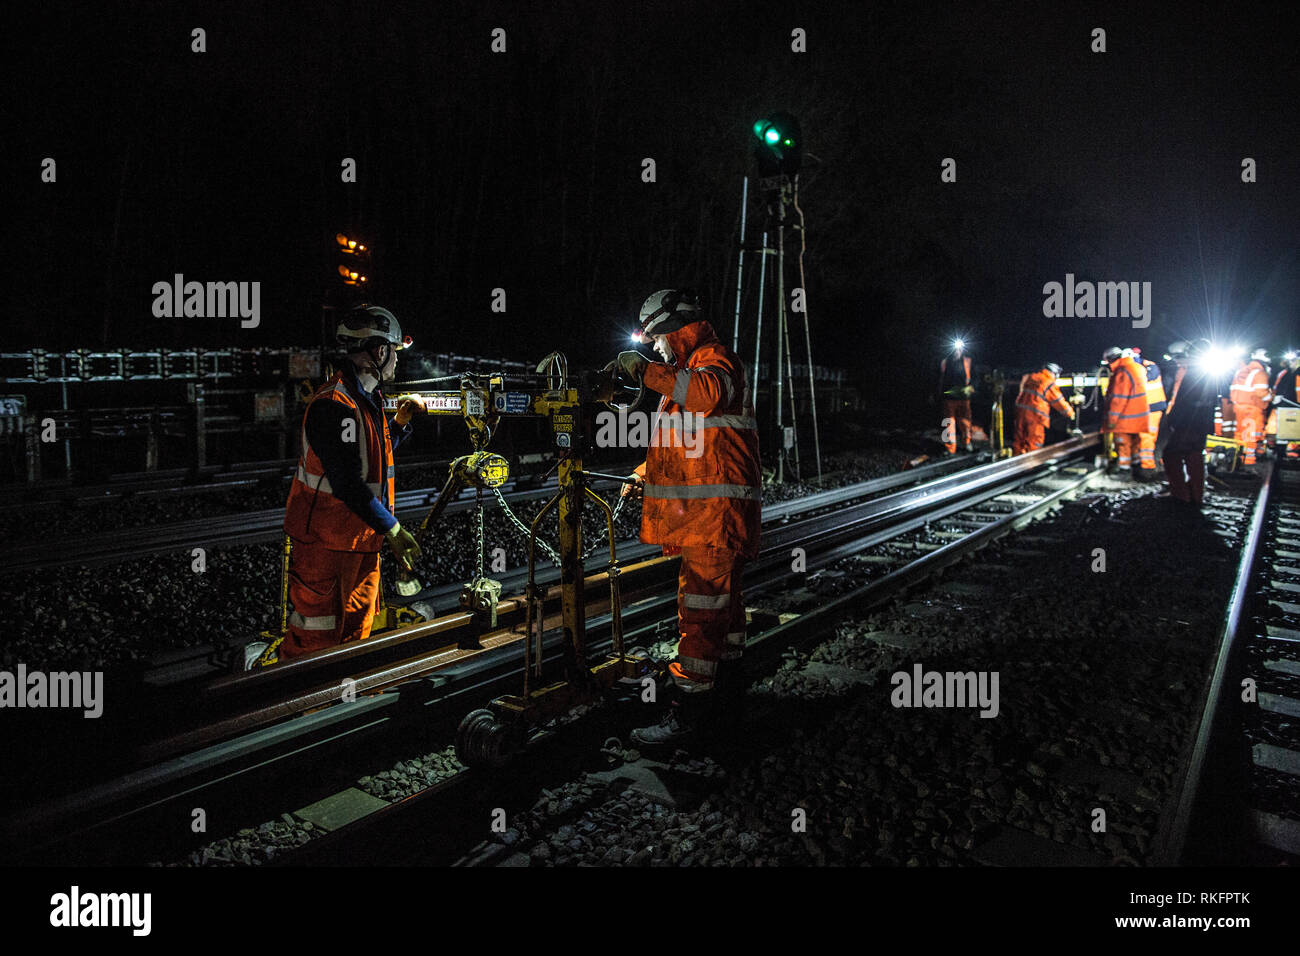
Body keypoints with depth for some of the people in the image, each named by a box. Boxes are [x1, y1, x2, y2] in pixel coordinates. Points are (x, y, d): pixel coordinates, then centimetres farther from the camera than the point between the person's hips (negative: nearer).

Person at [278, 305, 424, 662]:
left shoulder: (367, 398, 11)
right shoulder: (334, 405, -21)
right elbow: (347, 482, -26)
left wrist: (400, 422, 10)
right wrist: (392, 528, -22)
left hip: (362, 538, 10)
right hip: (325, 541, -10)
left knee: (357, 629, 17)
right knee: (316, 639, -1)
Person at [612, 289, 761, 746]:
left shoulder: (715, 359, -8)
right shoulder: (689, 368, 24)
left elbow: (706, 393, -35)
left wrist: (645, 369, -28)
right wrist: (644, 474, 21)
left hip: (718, 510, -10)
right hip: (699, 514, 11)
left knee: (701, 608, -10)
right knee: (722, 598, 16)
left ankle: (688, 709, -7)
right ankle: (728, 691, 26)